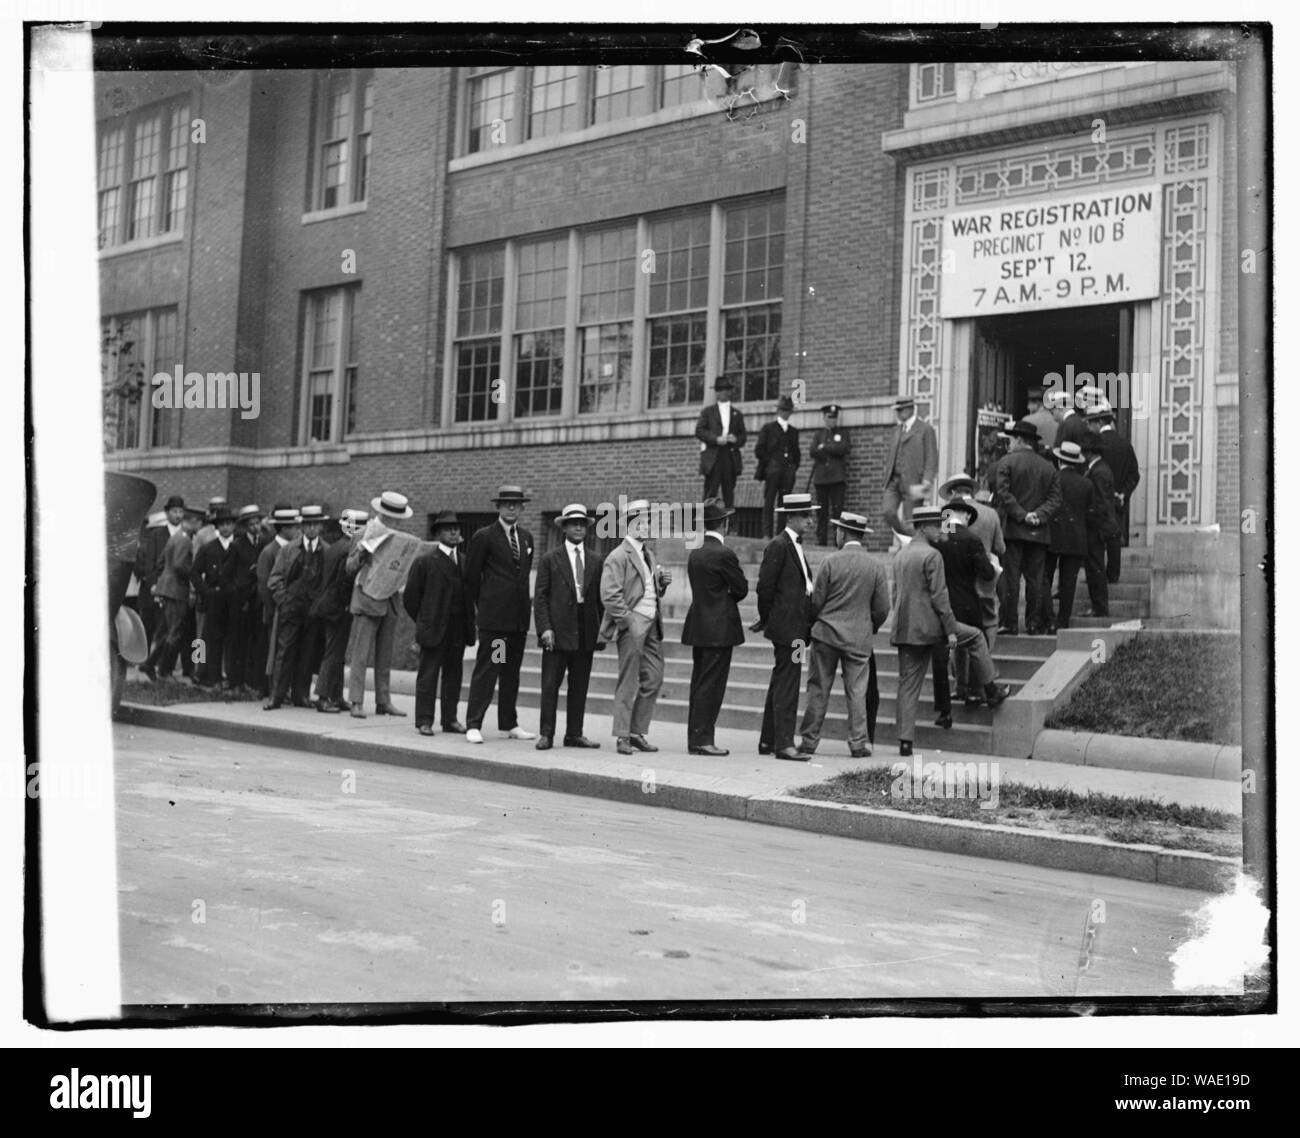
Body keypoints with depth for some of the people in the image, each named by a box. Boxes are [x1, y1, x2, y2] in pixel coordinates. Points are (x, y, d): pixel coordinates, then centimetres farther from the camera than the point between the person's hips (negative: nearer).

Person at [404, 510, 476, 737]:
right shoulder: (425, 561, -3)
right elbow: (410, 596, -1)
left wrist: (469, 623, 9)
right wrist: (423, 623, 2)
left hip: (458, 631, 5)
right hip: (433, 630, -5)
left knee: (453, 676, 9)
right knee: (428, 675, -1)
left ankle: (450, 719, 16)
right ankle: (424, 720, 3)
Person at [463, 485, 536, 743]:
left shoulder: (527, 537, 14)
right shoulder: (484, 537, -3)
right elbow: (472, 576, 1)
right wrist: (480, 605, 6)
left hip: (520, 615, 6)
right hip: (493, 615, -6)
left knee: (512, 671, 11)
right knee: (486, 670, -6)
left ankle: (509, 723, 18)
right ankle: (474, 725, -3)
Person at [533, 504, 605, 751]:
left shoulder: (597, 563, 12)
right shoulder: (550, 560, 4)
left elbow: (601, 599, 13)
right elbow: (540, 598, 0)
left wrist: (602, 630, 5)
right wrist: (545, 628, -11)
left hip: (586, 635, 3)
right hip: (558, 632, -3)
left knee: (580, 687, 7)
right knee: (550, 685, -2)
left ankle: (574, 734, 14)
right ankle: (546, 734, 3)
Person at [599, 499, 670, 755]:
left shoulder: (648, 554, 17)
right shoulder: (618, 557, -9)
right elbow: (609, 596, -16)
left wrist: (662, 582, 5)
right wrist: (629, 621, -19)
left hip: (652, 624, 8)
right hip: (632, 625, -8)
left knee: (653, 679, 8)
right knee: (628, 683, -2)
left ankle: (638, 732, 18)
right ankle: (622, 736, 6)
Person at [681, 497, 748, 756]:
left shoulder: (695, 553, 10)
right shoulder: (724, 554, -14)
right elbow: (742, 589, -8)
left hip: (698, 626, 8)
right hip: (719, 628, -8)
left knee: (699, 684, 12)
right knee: (711, 685, -5)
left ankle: (695, 738, 15)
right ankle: (703, 739, -3)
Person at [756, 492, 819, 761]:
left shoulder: (797, 546, 17)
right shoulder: (778, 546, -12)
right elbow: (765, 587, -14)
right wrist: (767, 620, -6)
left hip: (796, 625, 10)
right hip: (786, 625, -10)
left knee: (780, 685, 14)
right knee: (786, 686, -10)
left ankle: (768, 741, 21)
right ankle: (783, 744, -9)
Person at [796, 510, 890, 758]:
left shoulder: (830, 562, -7)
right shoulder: (876, 567, -1)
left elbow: (816, 601, -3)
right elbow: (882, 609, 1)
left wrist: (813, 623, 16)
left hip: (827, 634, -1)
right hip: (859, 638, 1)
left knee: (818, 690, 5)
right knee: (857, 691, 6)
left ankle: (809, 741, 8)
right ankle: (859, 743, 6)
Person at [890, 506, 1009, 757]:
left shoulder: (900, 555, 14)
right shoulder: (931, 555, -11)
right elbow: (939, 596, -14)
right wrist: (950, 630, -11)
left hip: (903, 630, 7)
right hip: (928, 626, -7)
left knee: (908, 686, 7)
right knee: (976, 637, 15)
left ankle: (905, 741, 4)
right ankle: (991, 691, 22)